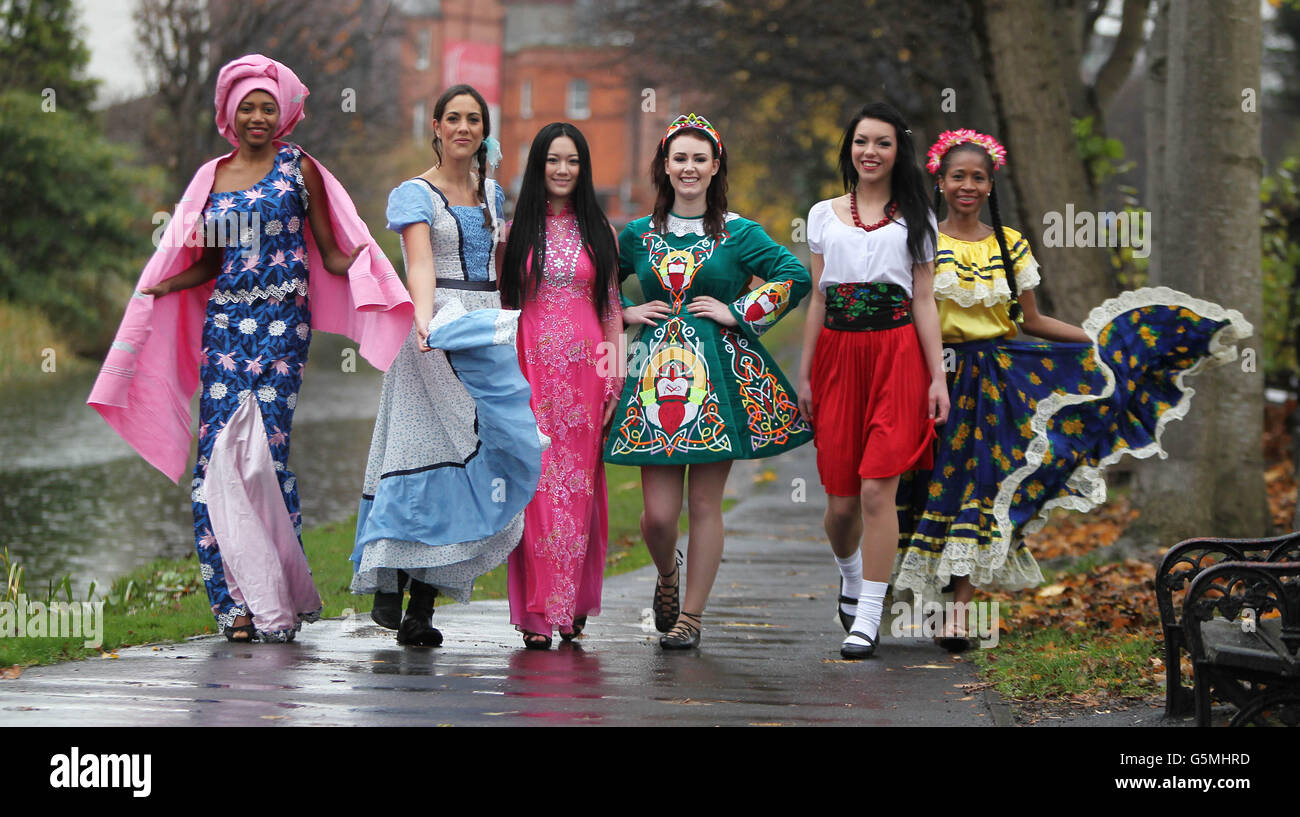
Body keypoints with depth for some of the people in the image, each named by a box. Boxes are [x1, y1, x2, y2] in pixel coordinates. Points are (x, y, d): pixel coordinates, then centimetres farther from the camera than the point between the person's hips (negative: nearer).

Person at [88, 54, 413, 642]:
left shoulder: (298, 168, 6)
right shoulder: (214, 176, 16)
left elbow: (331, 251, 4)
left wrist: (356, 261, -18)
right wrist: (164, 286, 5)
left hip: (281, 319, -4)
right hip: (225, 320, 4)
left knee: (263, 448, -11)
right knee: (219, 449, -6)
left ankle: (275, 598, -4)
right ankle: (239, 599, -3)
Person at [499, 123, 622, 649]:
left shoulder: (599, 232, 10)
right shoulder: (517, 230, 7)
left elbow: (612, 310, 10)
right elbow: (500, 305, 7)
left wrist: (614, 381, 3)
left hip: (583, 373, 1)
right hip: (529, 369, -1)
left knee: (578, 485, 1)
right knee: (536, 483, -6)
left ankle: (570, 608, 9)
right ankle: (538, 615, -4)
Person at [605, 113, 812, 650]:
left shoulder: (739, 233, 4)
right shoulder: (638, 235, 11)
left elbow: (795, 277, -5)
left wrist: (738, 312, -7)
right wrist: (626, 313, 7)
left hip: (720, 374, -1)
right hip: (656, 373, 2)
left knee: (705, 502, -1)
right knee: (659, 511, -4)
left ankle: (691, 615, 10)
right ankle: (666, 576, 28)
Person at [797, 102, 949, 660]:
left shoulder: (915, 218, 9)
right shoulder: (824, 215, 13)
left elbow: (924, 301, 7)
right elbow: (817, 299, 13)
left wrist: (937, 378, 0)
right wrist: (804, 375, 8)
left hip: (897, 353, -2)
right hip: (837, 354, 2)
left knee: (877, 489, -12)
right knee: (842, 499, 1)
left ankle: (867, 617, -8)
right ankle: (850, 574, 33)